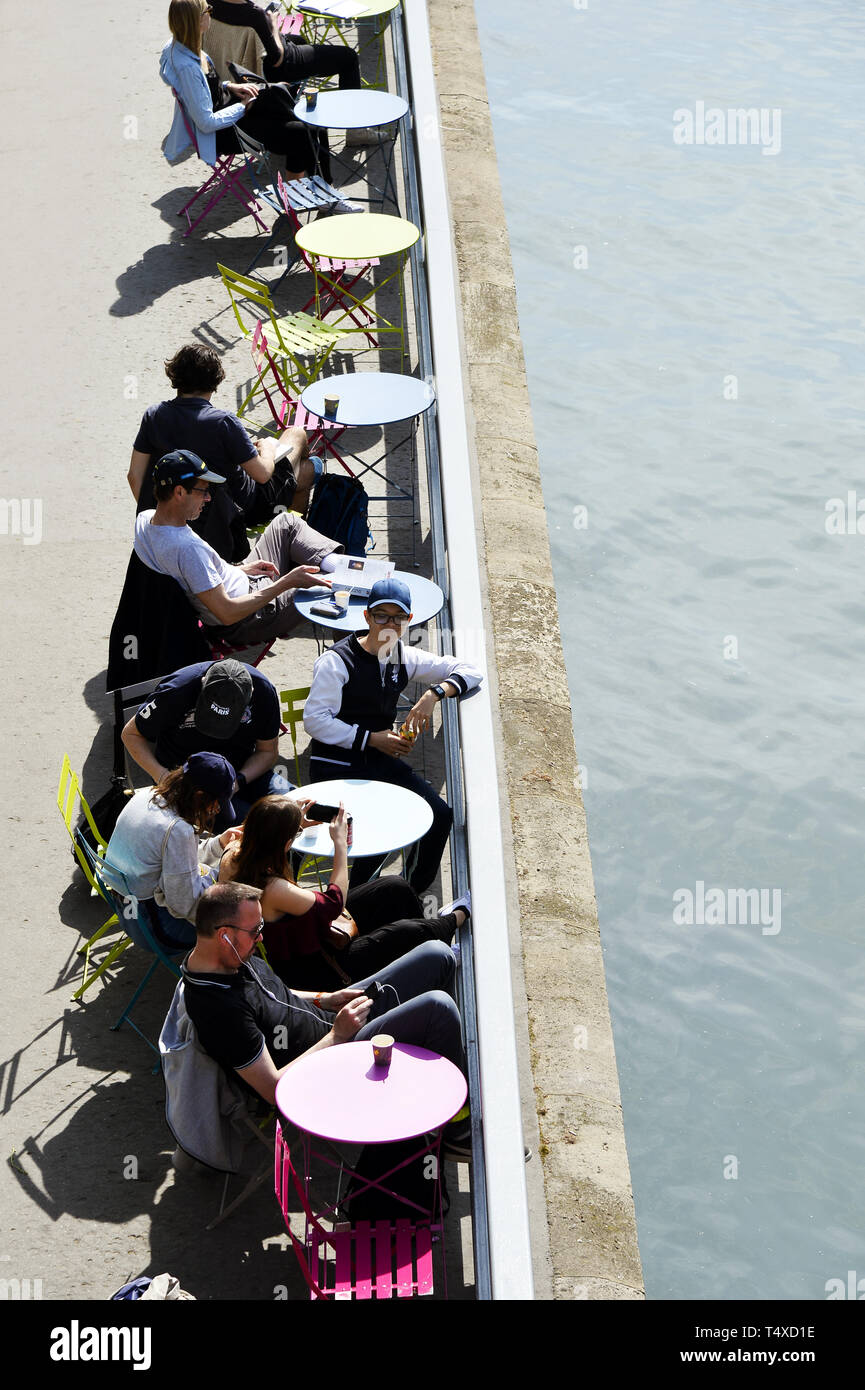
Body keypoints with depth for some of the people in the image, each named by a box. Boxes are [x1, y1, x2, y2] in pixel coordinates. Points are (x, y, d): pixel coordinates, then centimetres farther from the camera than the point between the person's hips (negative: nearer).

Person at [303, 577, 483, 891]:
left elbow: (469, 671, 8)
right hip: (335, 765, -6)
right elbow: (315, 720, -15)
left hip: (379, 759, 6)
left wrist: (435, 693, -12)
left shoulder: (404, 658, 8)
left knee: (440, 815, -14)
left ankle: (415, 895, 5)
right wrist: (371, 739, -18)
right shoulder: (337, 661, -10)